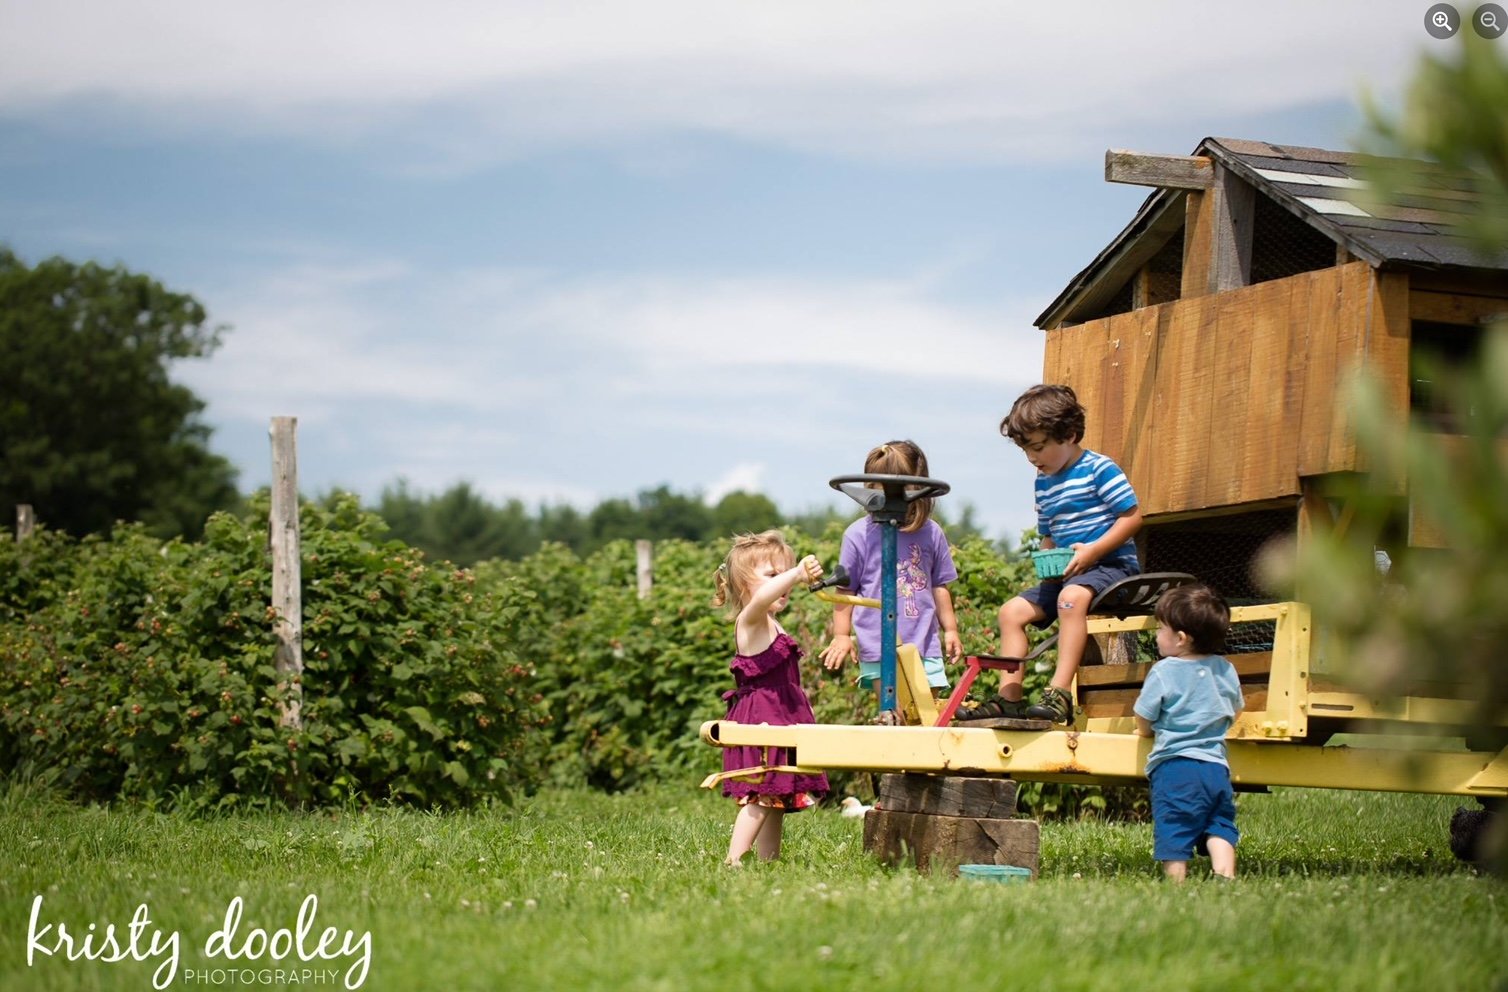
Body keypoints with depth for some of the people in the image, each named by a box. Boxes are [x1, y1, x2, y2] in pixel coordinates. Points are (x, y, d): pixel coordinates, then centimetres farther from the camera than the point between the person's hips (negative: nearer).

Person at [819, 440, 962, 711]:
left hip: (925, 645, 3)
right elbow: (845, 589, 2)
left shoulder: (930, 533, 5)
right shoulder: (859, 534, -3)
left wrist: (950, 629, 17)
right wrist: (841, 635, 1)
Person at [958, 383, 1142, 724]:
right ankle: (1009, 697, -5)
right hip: (1064, 575, 9)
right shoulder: (1044, 483, 15)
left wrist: (1092, 551, -21)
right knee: (1012, 611, -1)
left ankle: (1060, 693, -42)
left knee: (1071, 596, -37)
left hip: (1111, 565, -9)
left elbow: (1132, 516, -13)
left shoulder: (1099, 469, -8)